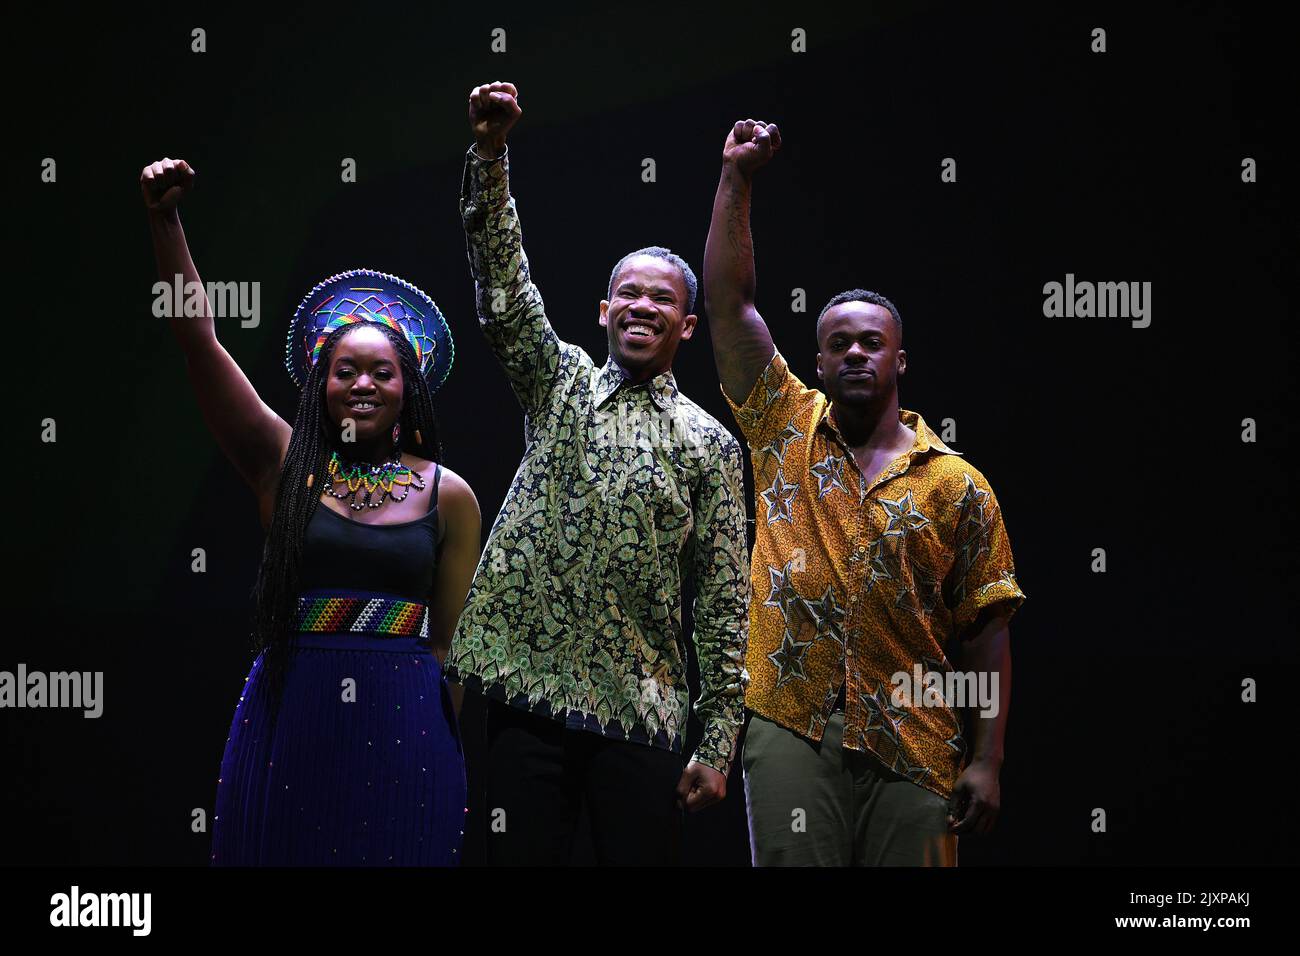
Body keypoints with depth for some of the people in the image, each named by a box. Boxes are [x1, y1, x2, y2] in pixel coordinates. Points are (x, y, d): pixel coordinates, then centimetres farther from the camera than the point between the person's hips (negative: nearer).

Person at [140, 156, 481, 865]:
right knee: (283, 848, 5)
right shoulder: (283, 465, 4)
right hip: (289, 720, 0)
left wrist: (440, 739, -1)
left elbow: (450, 639, 4)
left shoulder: (447, 495, 4)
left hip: (404, 724, 0)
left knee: (392, 848, 3)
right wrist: (164, 220, -10)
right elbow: (198, 340, -3)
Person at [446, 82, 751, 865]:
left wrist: (719, 742, -2)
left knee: (642, 856, 0)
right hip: (532, 693, 1)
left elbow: (725, 601, 4)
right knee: (525, 858, 0)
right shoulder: (561, 385, 11)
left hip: (642, 713, 0)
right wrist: (489, 152, -16)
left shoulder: (710, 445, 7)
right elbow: (503, 284, -2)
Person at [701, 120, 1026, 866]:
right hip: (793, 733, 0)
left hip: (914, 749, 0)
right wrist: (736, 179, 0)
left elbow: (987, 633, 3)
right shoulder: (786, 430, 10)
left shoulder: (958, 486, 5)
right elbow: (728, 300, 6)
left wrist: (988, 762, -4)